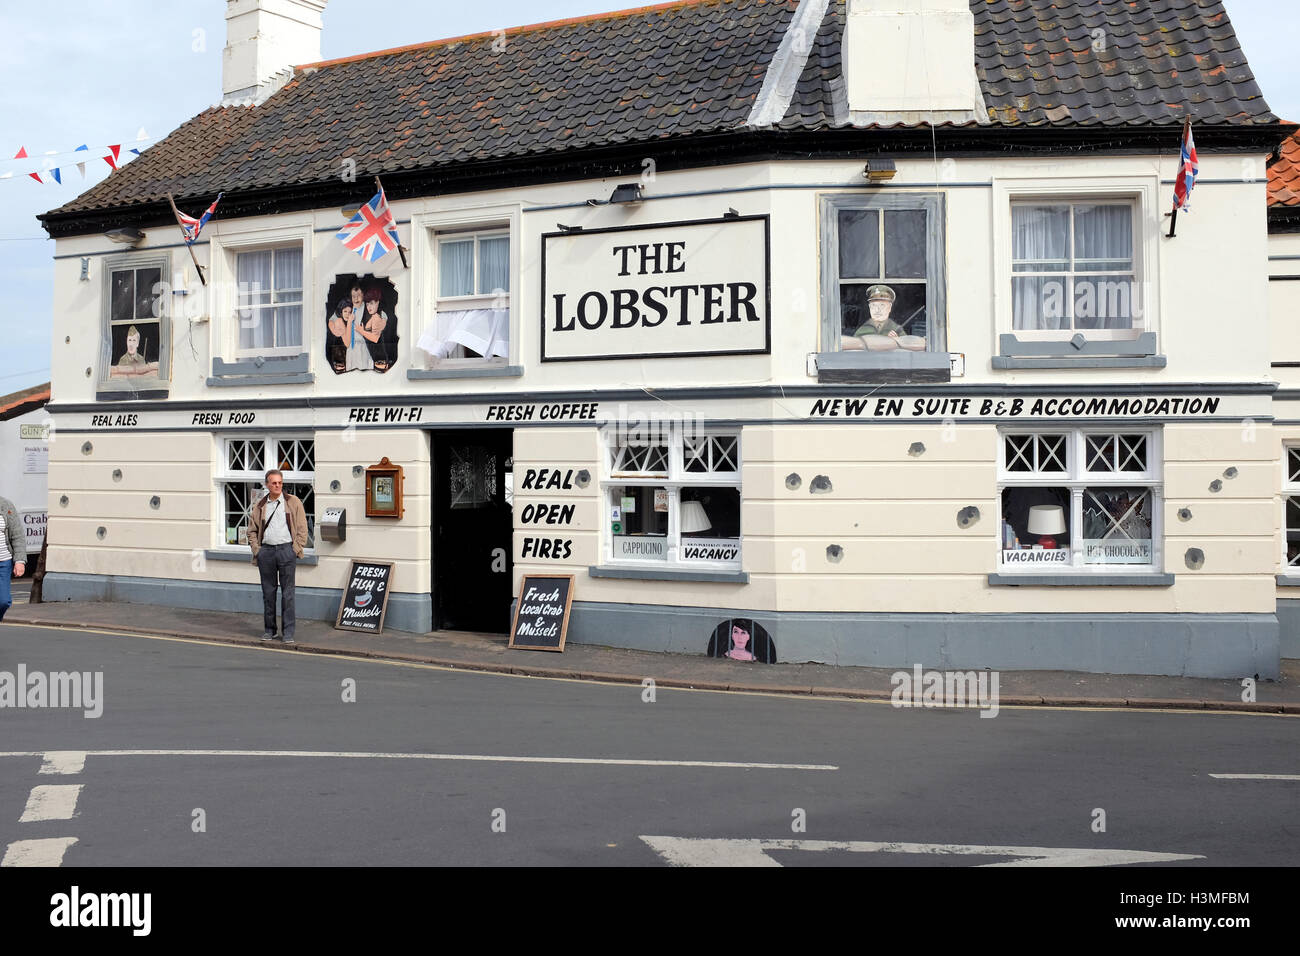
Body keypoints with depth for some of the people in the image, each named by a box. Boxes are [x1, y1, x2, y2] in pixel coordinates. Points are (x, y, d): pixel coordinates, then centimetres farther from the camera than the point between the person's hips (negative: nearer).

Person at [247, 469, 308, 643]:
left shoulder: (293, 502, 4)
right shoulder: (260, 505, 11)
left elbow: (302, 528, 2)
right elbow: (252, 530, 16)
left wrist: (296, 549, -5)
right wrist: (256, 549, 4)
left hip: (287, 549, -2)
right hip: (266, 551, 3)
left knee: (287, 592, -2)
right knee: (268, 591, 7)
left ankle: (288, 632, 2)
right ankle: (269, 629, 16)